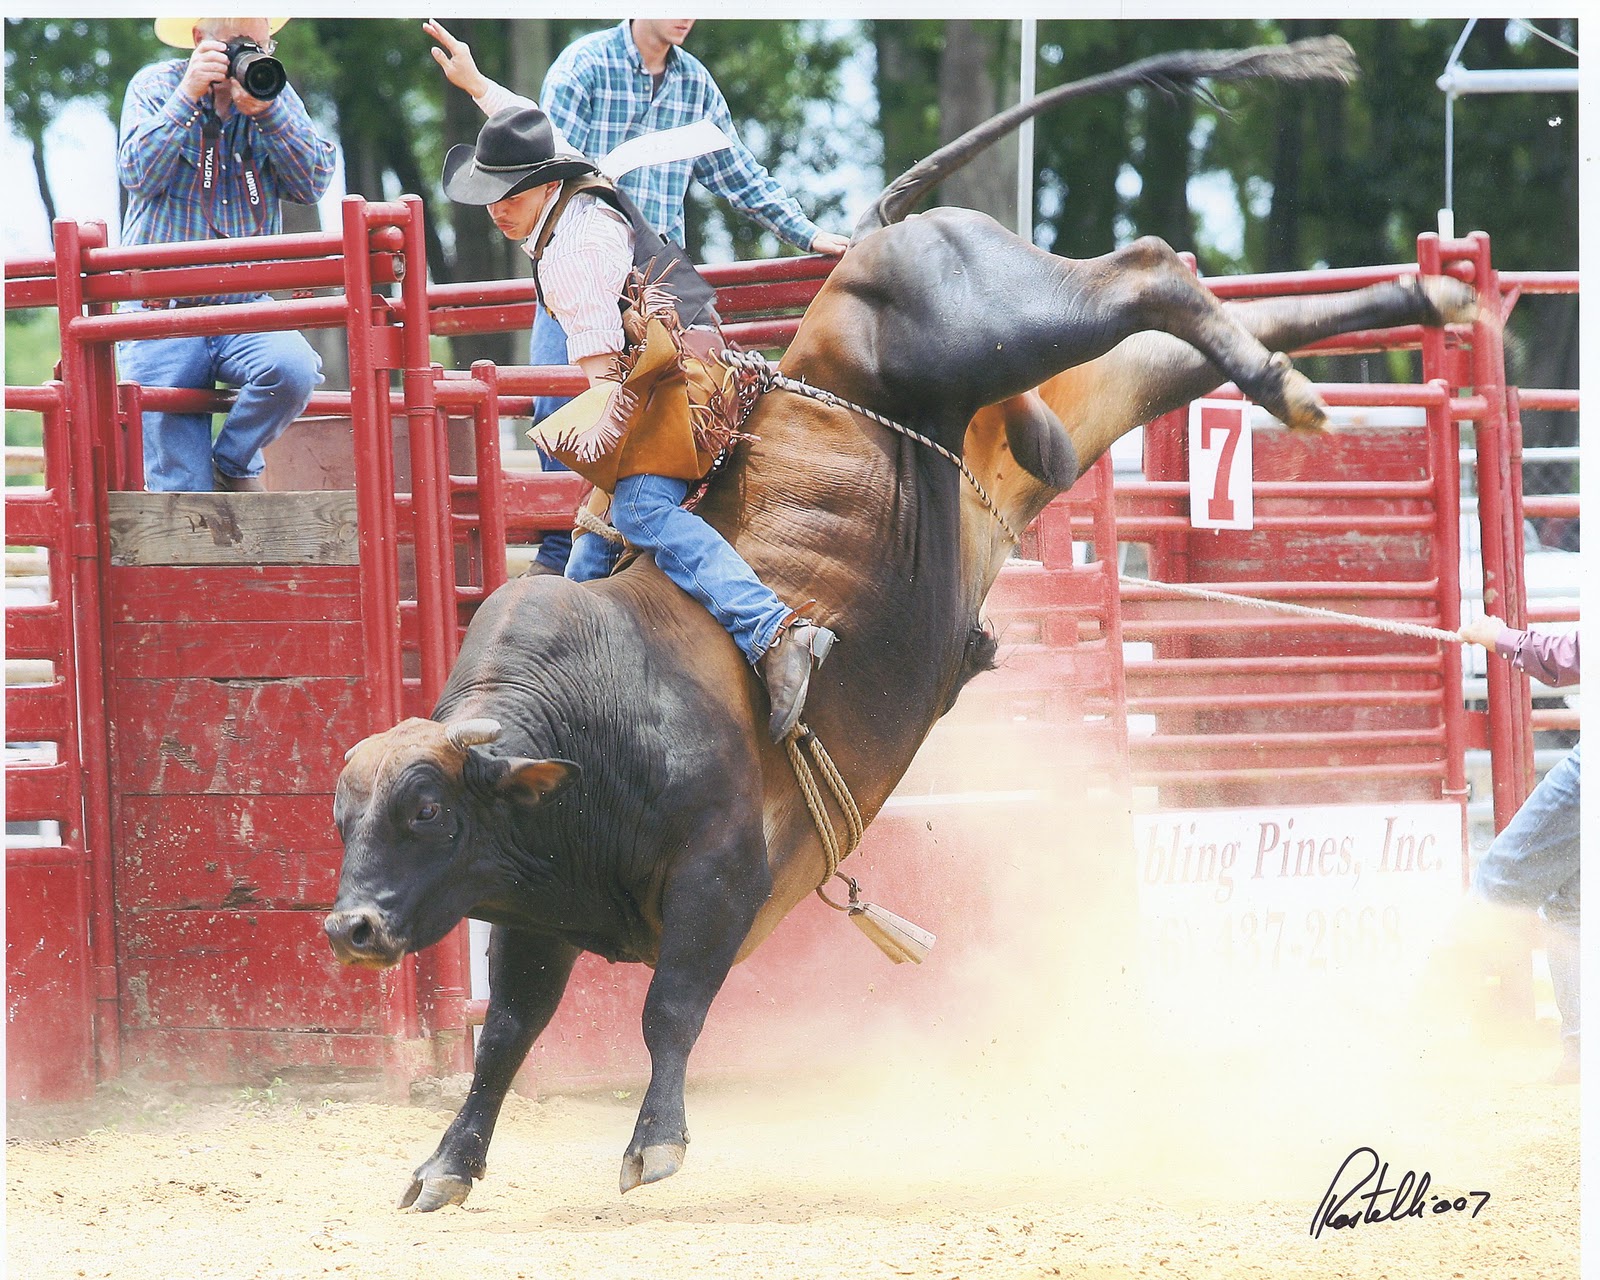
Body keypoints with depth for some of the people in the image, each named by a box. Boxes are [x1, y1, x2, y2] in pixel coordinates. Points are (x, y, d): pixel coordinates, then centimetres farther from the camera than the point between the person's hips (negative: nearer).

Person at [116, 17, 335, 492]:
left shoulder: (275, 94, 7)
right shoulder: (154, 87, 1)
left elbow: (313, 183, -5)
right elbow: (138, 175, -14)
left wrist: (265, 110, -15)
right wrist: (189, 94, -17)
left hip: (245, 306, 2)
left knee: (294, 370, -31)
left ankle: (234, 465, -6)